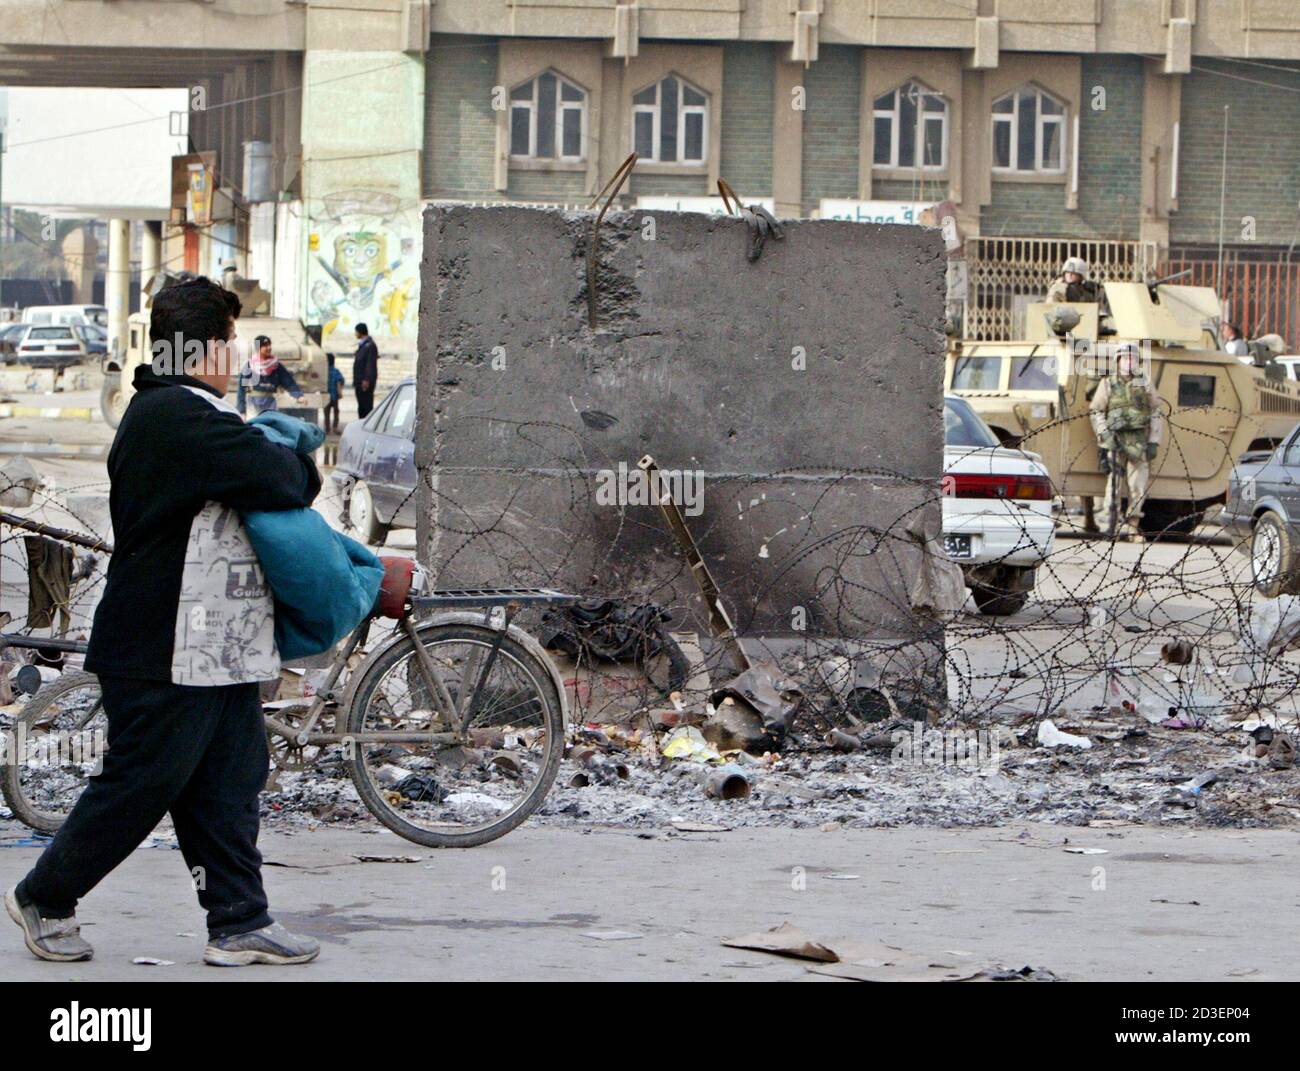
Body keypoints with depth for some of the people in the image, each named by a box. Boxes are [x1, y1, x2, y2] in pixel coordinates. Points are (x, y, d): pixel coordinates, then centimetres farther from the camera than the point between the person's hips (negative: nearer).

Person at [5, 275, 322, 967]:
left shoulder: (162, 410, 16)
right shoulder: (180, 417, -20)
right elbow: (277, 480, -23)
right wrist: (304, 470, -3)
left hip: (217, 649, 10)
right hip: (166, 652, -10)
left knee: (228, 782, 9)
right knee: (142, 782, 0)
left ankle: (239, 922, 12)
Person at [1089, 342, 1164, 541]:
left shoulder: (1145, 384, 13)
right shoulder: (1108, 384, 10)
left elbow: (1157, 414, 14)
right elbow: (1096, 412, 10)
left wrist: (1154, 442, 6)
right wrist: (1104, 434, -4)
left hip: (1139, 442, 2)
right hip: (1115, 441, -2)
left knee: (1138, 486, -2)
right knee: (1115, 484, -9)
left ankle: (1131, 524, 4)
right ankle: (1111, 523, -5)